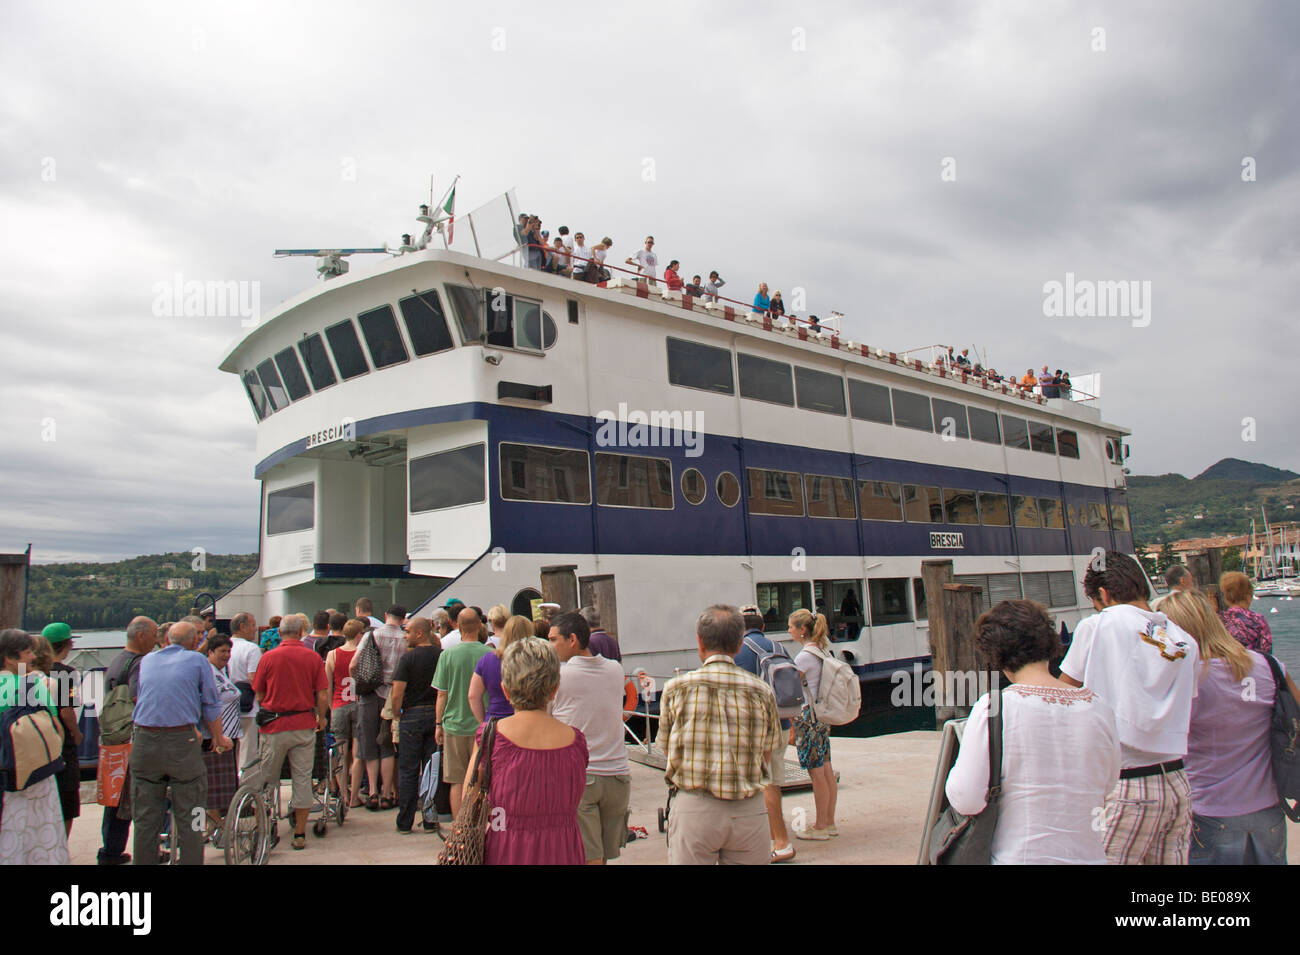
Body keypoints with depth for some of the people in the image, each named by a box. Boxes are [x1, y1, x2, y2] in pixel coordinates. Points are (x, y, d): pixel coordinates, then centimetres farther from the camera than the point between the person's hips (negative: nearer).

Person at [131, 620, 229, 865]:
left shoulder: (147, 660, 15)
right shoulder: (197, 661, 2)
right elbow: (211, 706, 5)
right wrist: (219, 737, 21)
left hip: (144, 742, 4)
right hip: (182, 744, -4)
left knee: (145, 818, 12)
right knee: (189, 818, 5)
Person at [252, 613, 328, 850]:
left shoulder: (269, 658, -4)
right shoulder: (313, 658, -3)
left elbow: (259, 695, 3)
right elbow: (322, 696, -3)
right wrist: (321, 718, 14)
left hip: (274, 726, -1)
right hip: (304, 725, 1)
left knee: (268, 779, 13)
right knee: (303, 779, 7)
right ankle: (300, 833, 11)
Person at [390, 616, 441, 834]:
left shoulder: (408, 657, -11)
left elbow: (396, 696, -14)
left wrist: (397, 716, 4)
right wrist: (440, 718, 14)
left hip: (413, 716, -3)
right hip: (436, 716, 3)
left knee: (408, 771, 7)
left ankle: (405, 823, 12)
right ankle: (430, 821, 13)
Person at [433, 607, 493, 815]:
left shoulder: (447, 654, -6)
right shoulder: (490, 654, -6)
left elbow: (442, 694, -2)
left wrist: (439, 724, 9)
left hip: (454, 725, 0)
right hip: (483, 726, 0)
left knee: (457, 782, 9)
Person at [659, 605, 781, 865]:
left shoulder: (676, 688, -5)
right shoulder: (762, 692, -2)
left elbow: (667, 751, 5)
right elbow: (766, 757, 6)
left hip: (693, 809, -1)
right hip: (749, 812, 2)